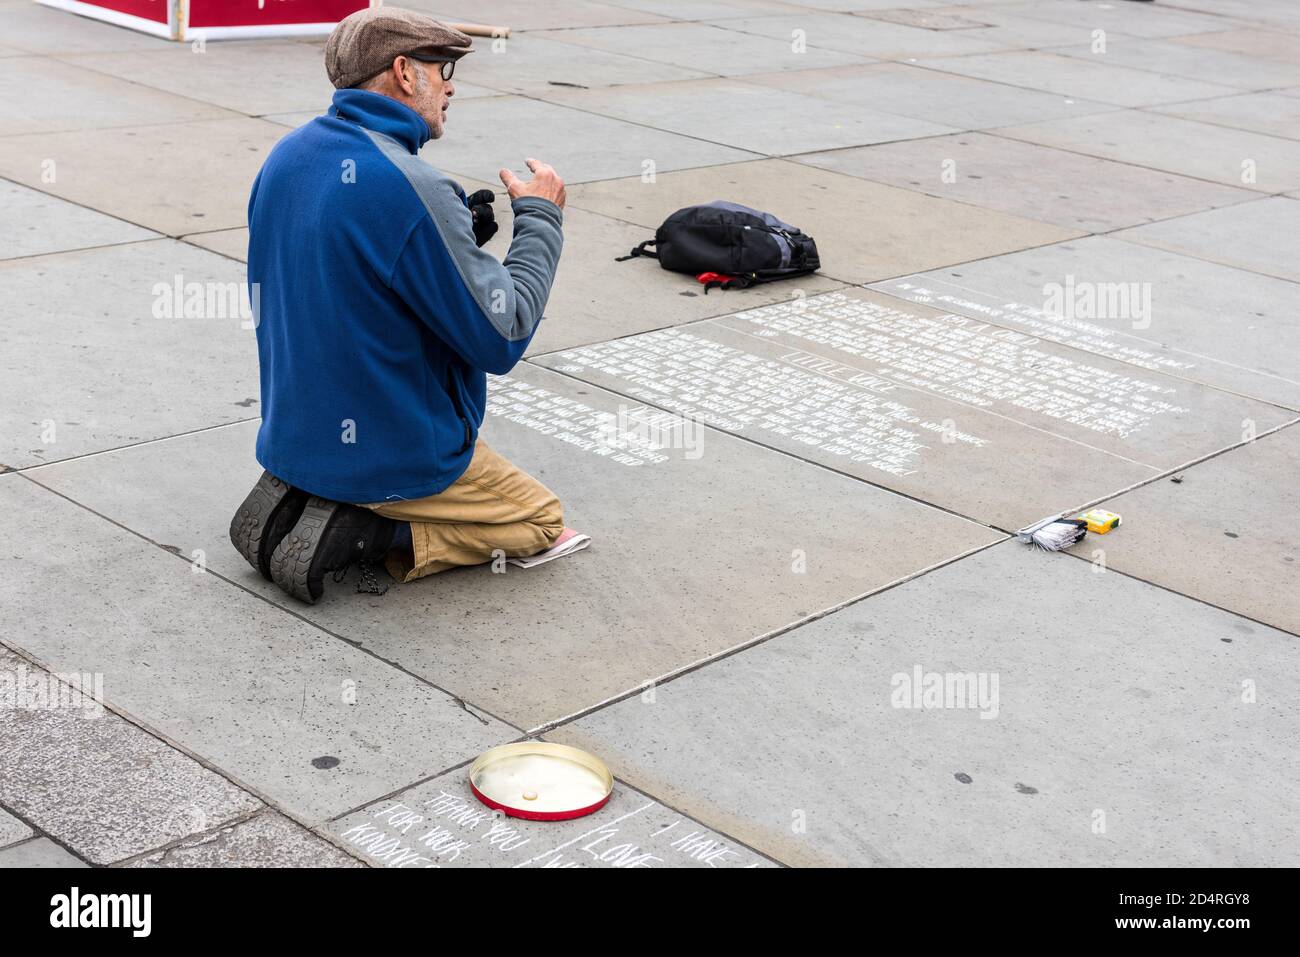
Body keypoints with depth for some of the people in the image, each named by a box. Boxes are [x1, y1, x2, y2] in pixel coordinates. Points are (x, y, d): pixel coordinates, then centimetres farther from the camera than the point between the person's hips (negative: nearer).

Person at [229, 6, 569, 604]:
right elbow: (502, 339, -19)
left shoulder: (286, 157, 0)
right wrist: (539, 218, -7)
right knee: (540, 519, 14)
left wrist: (459, 236, 7)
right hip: (391, 455, -8)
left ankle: (293, 500, 10)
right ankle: (356, 533, -6)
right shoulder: (413, 189, -26)